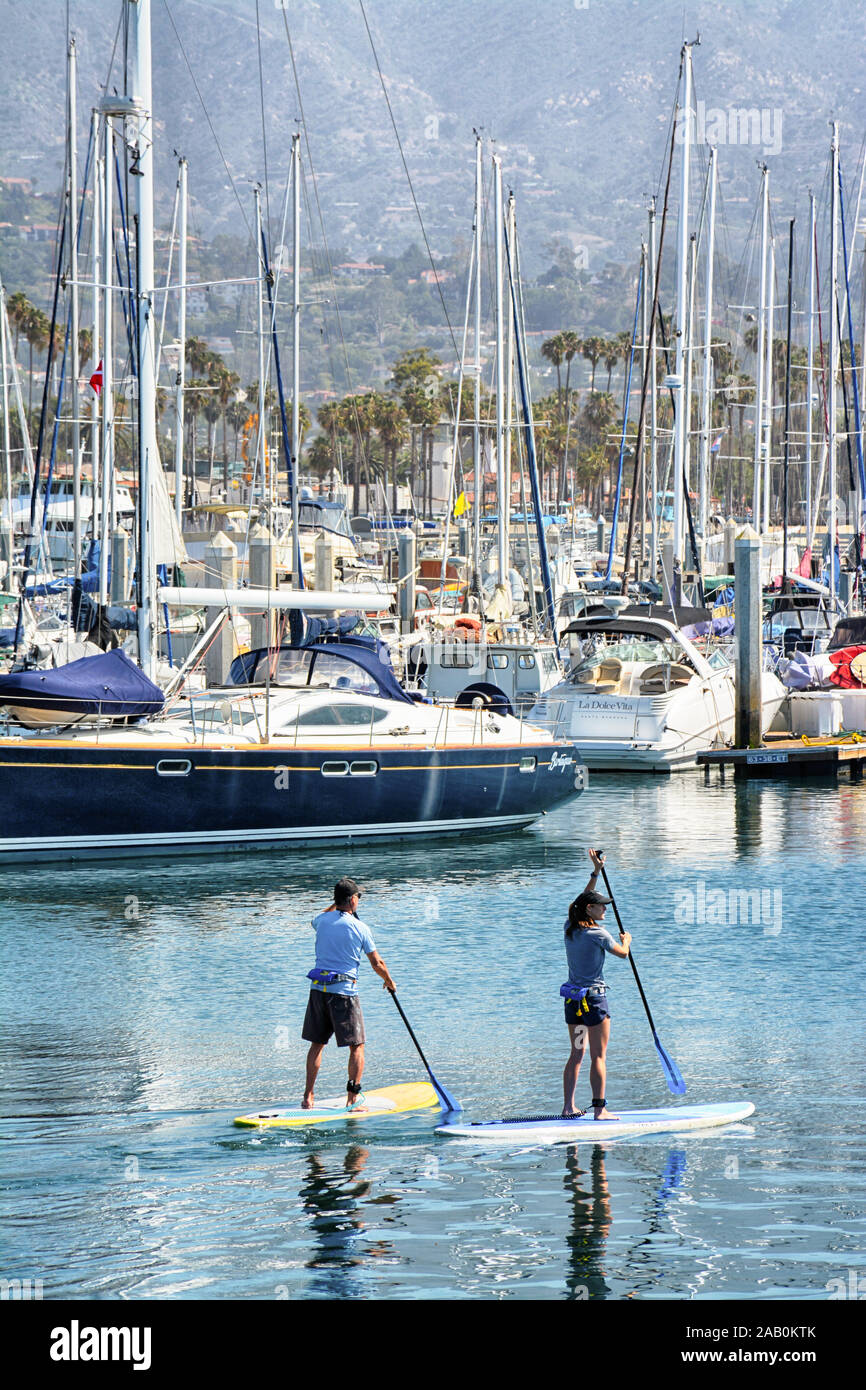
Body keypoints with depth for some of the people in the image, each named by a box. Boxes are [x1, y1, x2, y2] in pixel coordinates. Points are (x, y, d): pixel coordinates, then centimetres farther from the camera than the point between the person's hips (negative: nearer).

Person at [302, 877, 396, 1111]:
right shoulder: (360, 928, -8)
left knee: (316, 1044, 14)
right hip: (345, 992, -4)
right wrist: (389, 981, 18)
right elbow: (377, 964, 0)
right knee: (356, 1046, 4)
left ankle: (308, 1097, 13)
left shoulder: (322, 921, 3)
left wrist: (337, 904, 35)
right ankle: (353, 1098, -1)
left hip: (318, 988, 4)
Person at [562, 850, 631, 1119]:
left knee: (576, 1054, 13)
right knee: (598, 1056, -3)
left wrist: (596, 872, 26)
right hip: (594, 997, -7)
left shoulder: (570, 928, 5)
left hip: (572, 1000, 7)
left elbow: (584, 898, 22)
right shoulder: (597, 933, -14)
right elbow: (622, 953, 0)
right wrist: (626, 940, 22)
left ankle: (568, 1107, 13)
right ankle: (600, 1109, -3)